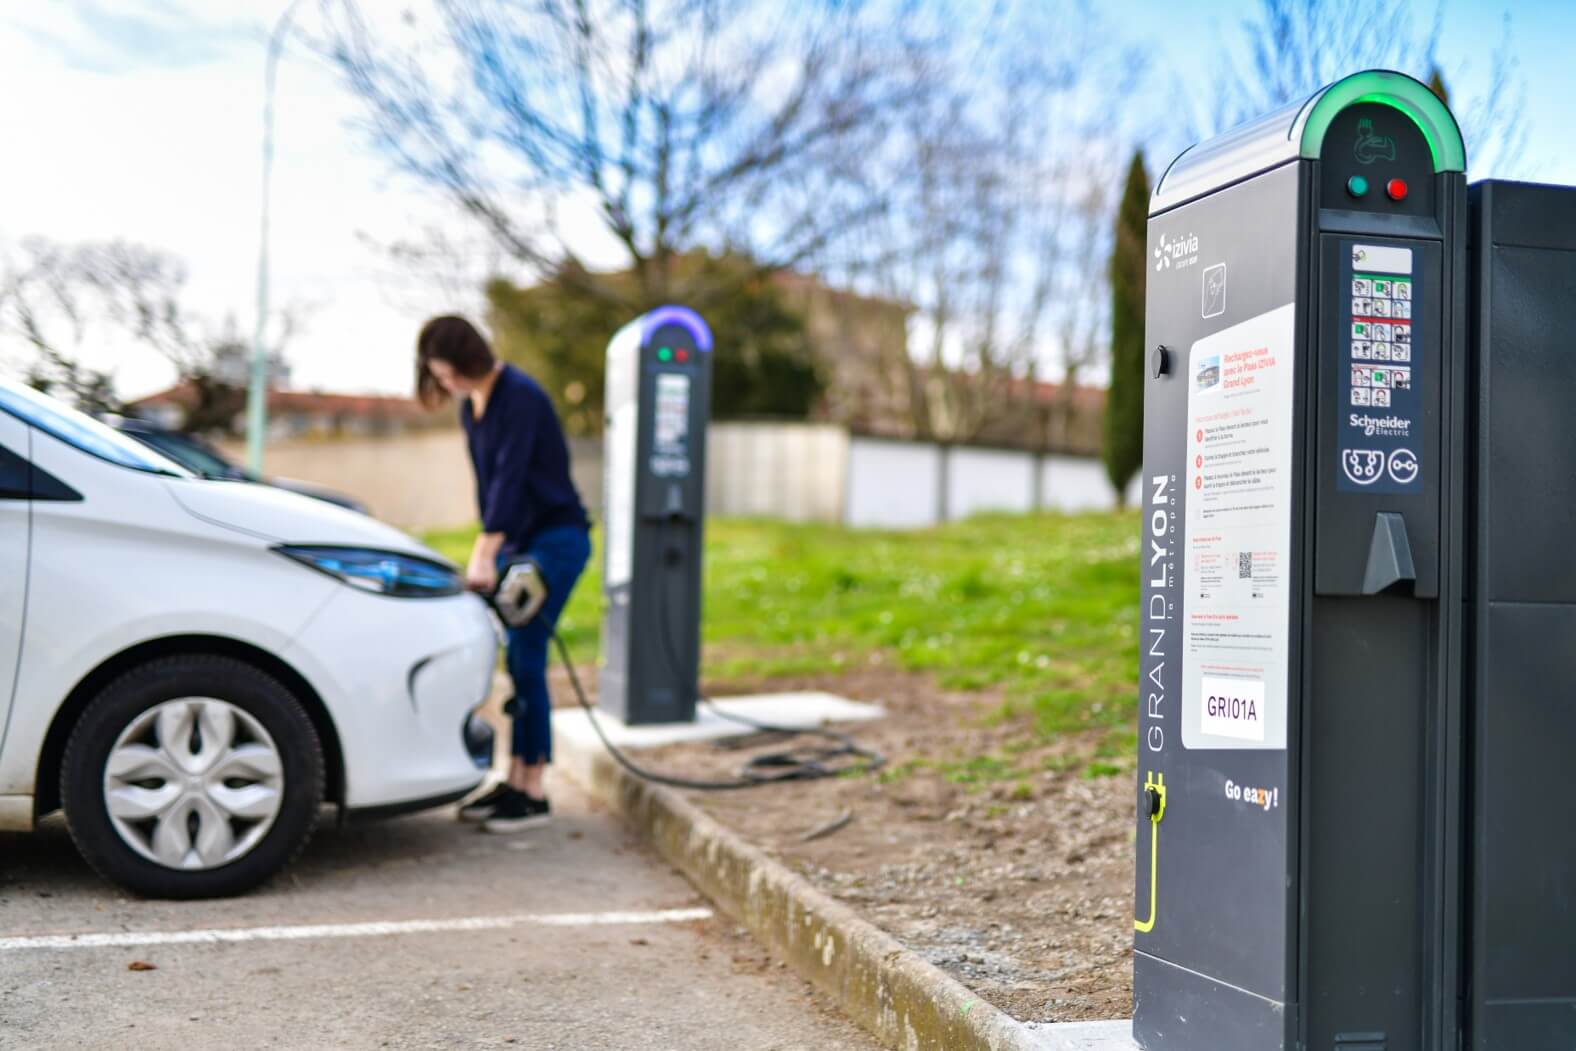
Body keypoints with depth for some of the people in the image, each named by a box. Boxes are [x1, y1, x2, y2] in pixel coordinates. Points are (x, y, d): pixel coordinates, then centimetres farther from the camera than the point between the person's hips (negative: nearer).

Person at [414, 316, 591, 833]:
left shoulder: (521, 397, -17)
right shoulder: (471, 408, 10)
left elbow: (510, 476, -24)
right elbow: (487, 482, 13)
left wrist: (484, 552, -30)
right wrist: (490, 553, 7)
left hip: (556, 538, -8)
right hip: (517, 541, 8)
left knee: (526, 659, -10)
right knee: (515, 661, 7)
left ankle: (534, 794, -5)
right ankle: (514, 781, 13)